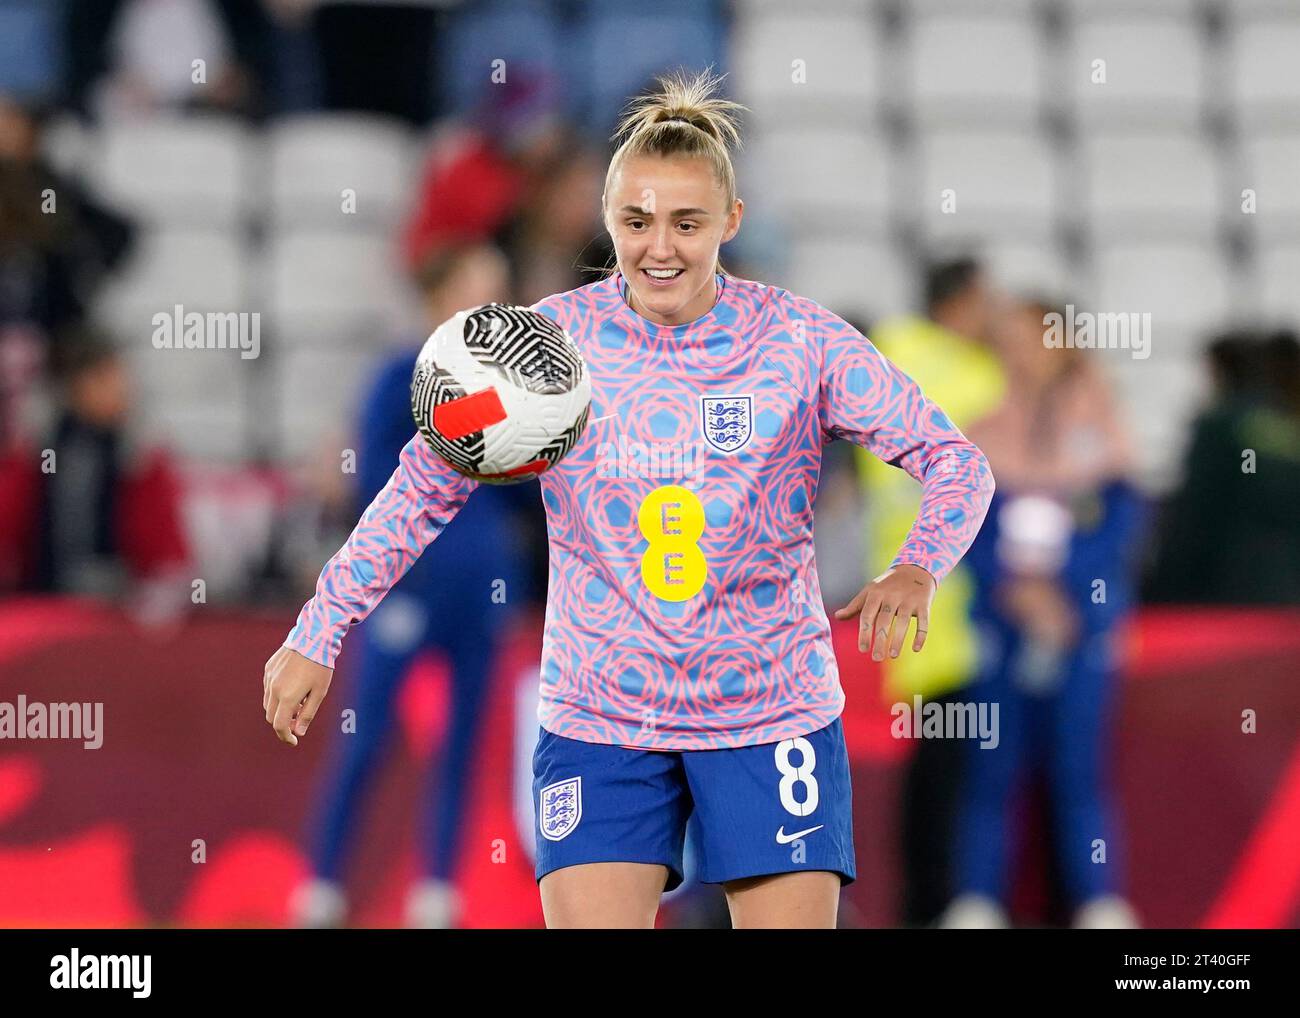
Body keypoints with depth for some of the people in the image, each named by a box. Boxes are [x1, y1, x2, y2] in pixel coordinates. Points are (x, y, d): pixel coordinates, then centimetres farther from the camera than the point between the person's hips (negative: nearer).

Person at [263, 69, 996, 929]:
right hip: (600, 719, 0)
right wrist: (318, 635, -3)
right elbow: (426, 487, 2)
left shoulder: (801, 341, -6)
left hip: (771, 714, 0)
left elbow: (957, 462, -4)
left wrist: (915, 572, -25)